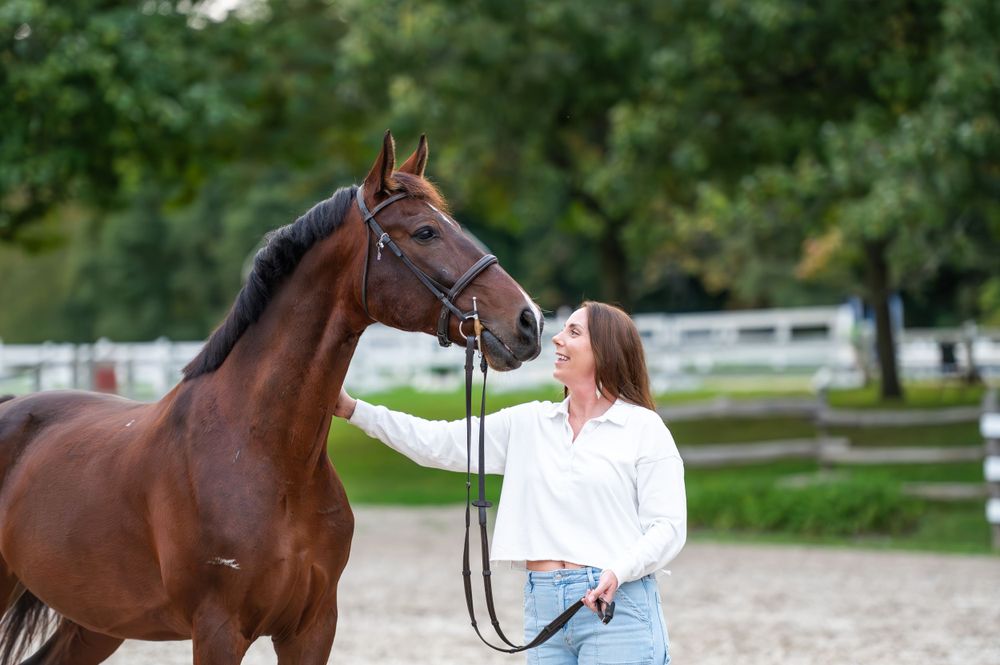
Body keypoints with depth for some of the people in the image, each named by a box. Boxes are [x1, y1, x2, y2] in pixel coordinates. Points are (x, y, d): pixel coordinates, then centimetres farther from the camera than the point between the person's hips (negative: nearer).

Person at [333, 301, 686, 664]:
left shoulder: (644, 428, 0)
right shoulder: (529, 423, 13)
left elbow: (668, 526, -5)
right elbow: (441, 445, 12)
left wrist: (619, 572, -22)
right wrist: (354, 410, 7)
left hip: (617, 605, -5)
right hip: (543, 605, 5)